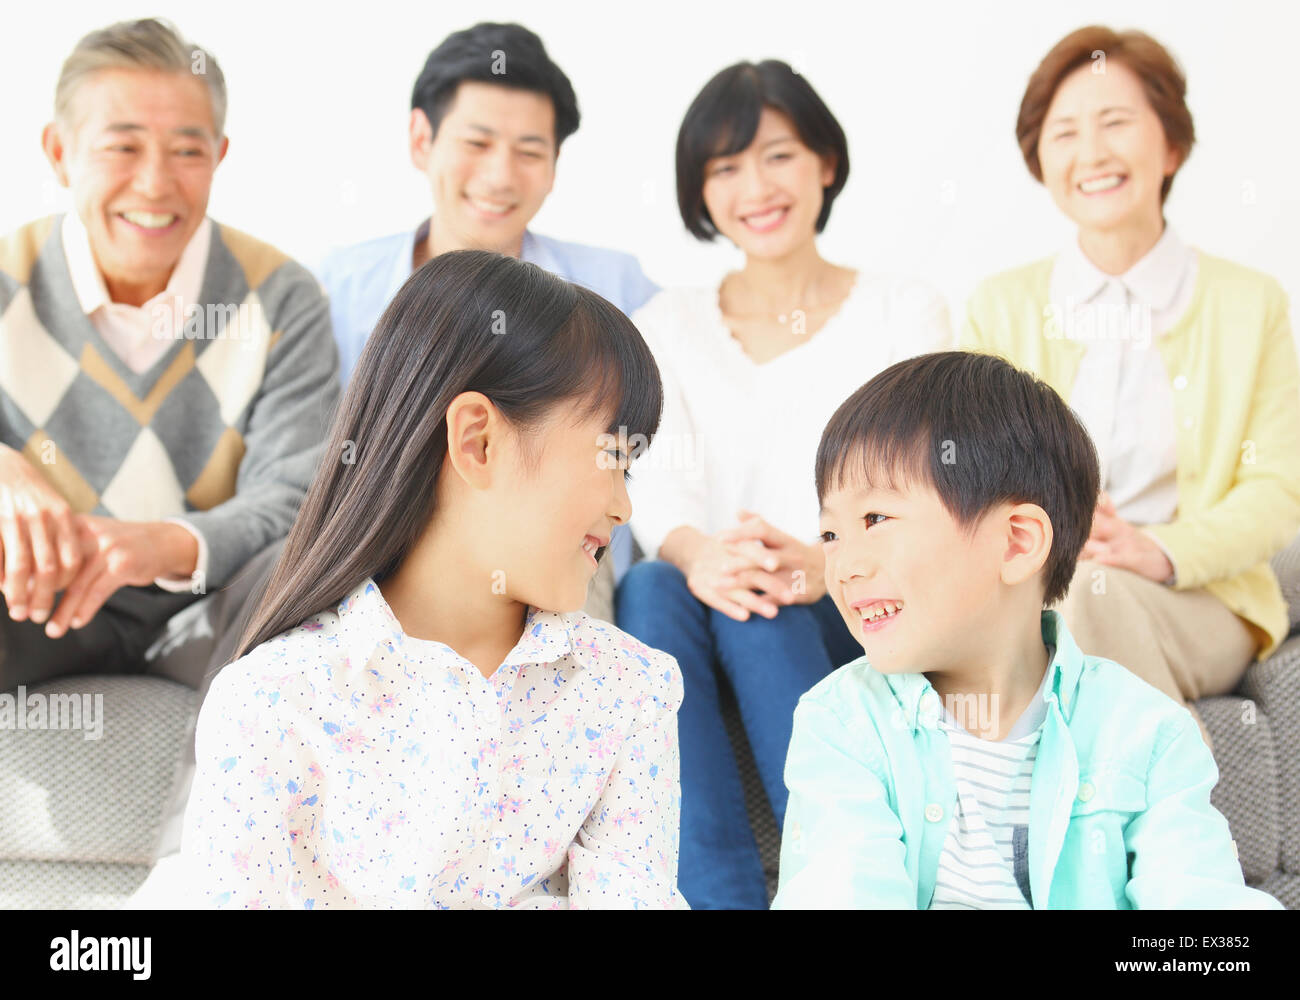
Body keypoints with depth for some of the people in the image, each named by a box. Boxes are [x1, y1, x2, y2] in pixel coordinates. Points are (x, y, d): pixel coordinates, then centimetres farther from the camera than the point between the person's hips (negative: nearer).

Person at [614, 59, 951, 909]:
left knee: (765, 609, -34)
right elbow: (658, 482, 0)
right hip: (710, 604, 1)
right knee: (652, 587, -33)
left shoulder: (905, 311, 10)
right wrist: (697, 554, -26)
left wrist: (829, 563, -25)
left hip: (861, 617, -1)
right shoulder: (665, 327, 15)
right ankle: (722, 896, -38)